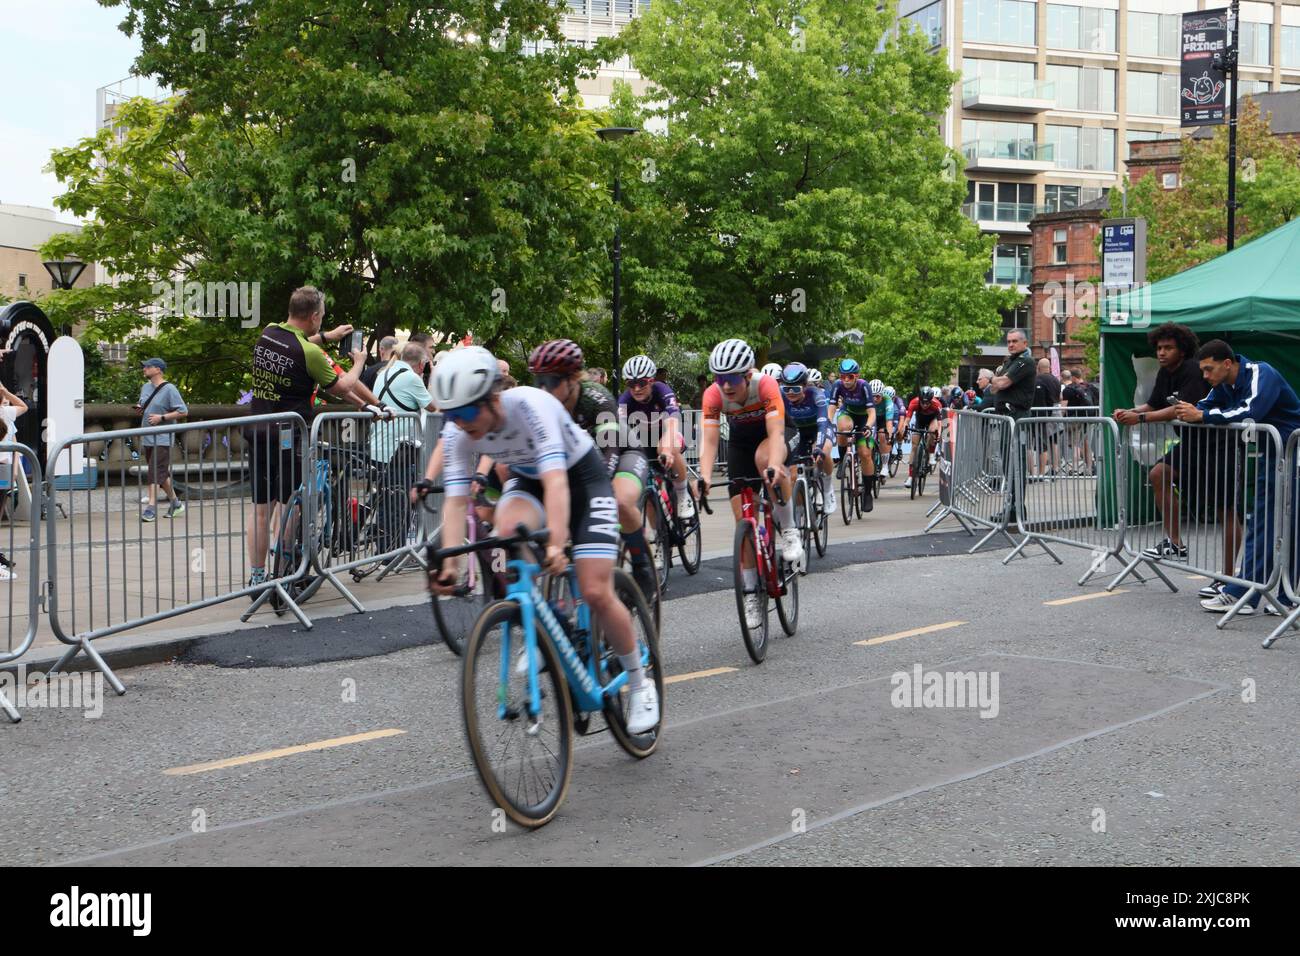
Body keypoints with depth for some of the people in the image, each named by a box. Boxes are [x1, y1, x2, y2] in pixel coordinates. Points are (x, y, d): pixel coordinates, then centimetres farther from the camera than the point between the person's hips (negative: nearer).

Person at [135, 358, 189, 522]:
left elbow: (183, 411, -14)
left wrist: (161, 417, -19)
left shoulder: (169, 389, -11)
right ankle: (175, 503, 24)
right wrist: (140, 408, 4)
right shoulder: (145, 387, 13)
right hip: (147, 438, 8)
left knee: (156, 471, -14)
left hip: (163, 439, -8)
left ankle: (151, 507, -16)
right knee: (162, 473, 13)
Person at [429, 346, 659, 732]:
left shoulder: (531, 405, -36)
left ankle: (639, 685, 8)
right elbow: (455, 499, -23)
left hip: (582, 476, -4)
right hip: (527, 481, 4)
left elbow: (556, 481, -45)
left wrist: (556, 544, -58)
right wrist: (449, 563, -36)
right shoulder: (458, 433, -20)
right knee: (510, 529, -33)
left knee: (596, 594, -14)